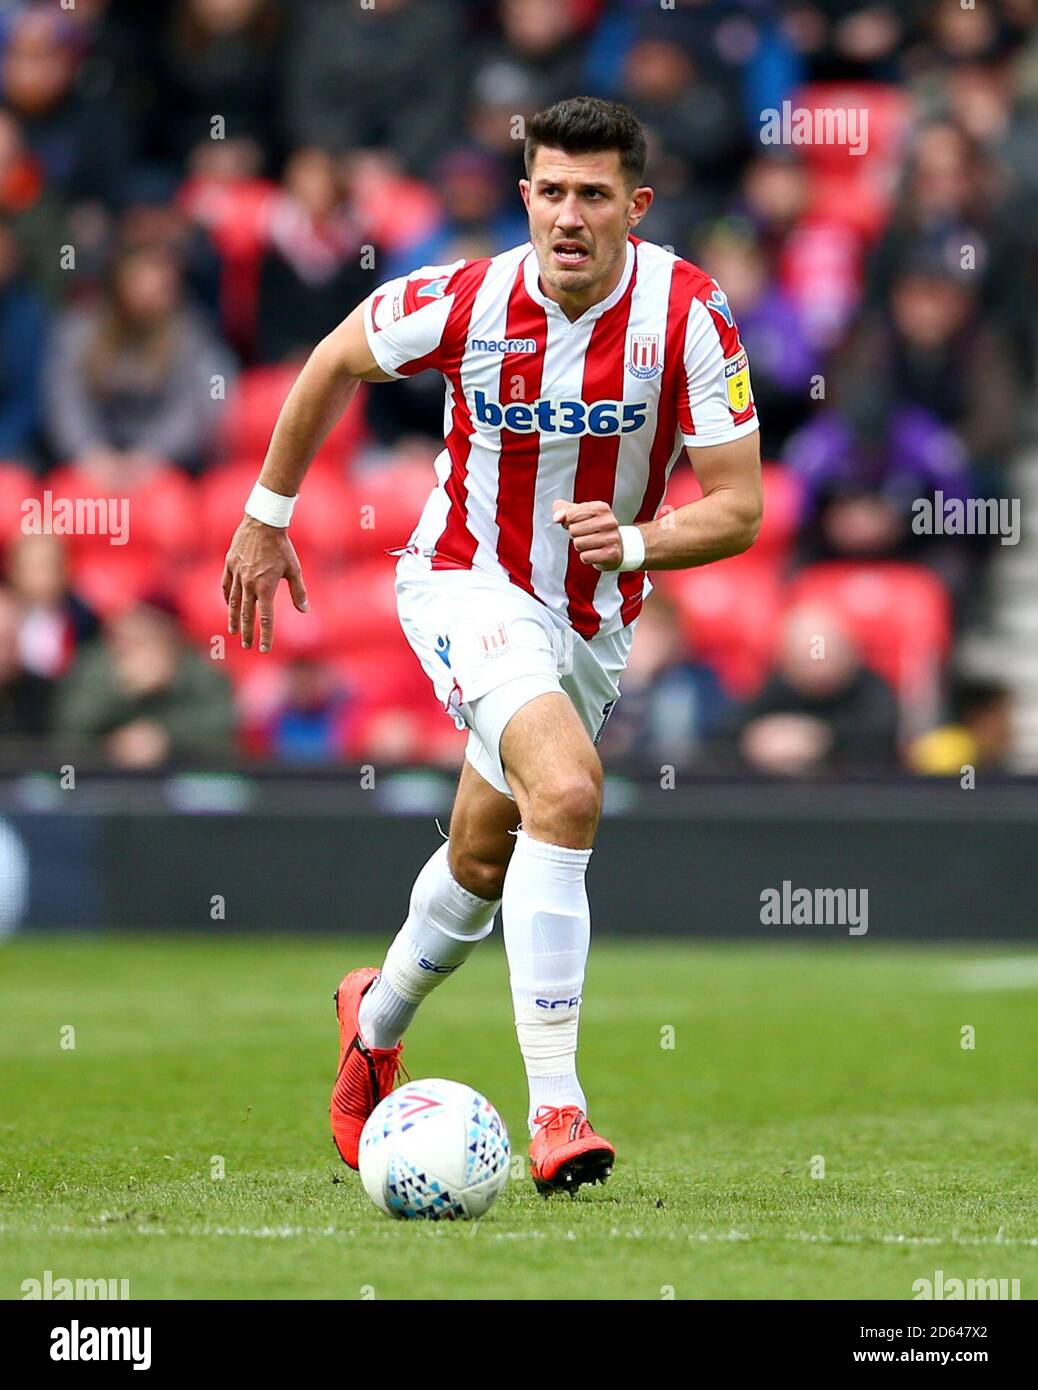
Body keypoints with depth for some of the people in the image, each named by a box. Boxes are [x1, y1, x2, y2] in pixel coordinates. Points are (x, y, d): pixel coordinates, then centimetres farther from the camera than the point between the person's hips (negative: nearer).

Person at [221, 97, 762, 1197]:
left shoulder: (690, 316, -18)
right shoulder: (467, 300, -19)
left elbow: (737, 507, -15)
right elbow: (336, 362, 2)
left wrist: (633, 542, -33)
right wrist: (266, 516, 8)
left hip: (592, 618, 4)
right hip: (465, 581, -4)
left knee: (485, 862, 18)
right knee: (566, 789, -29)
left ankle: (377, 1022, 50)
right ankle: (554, 1109, -30)